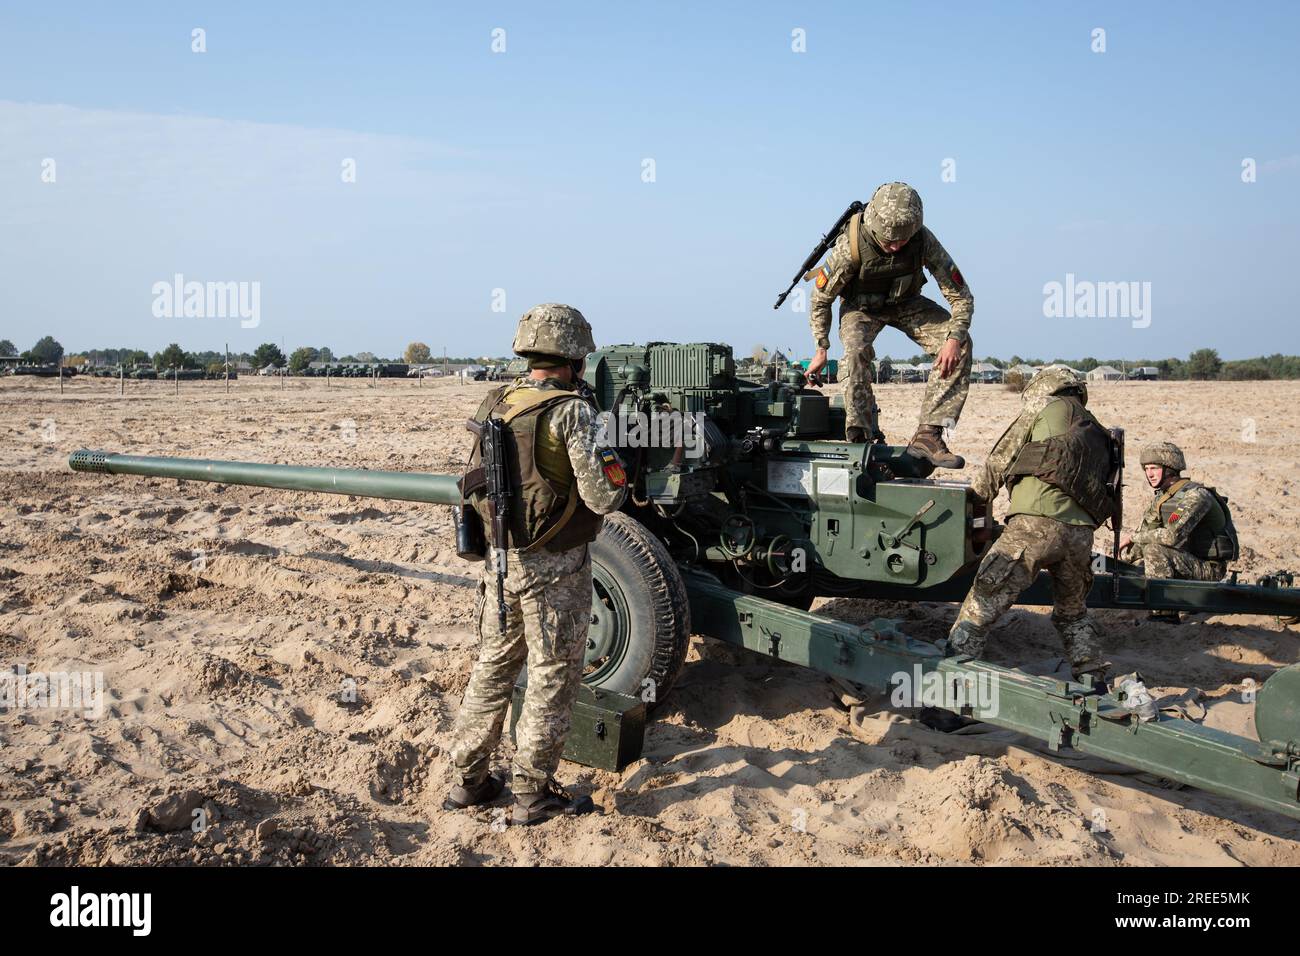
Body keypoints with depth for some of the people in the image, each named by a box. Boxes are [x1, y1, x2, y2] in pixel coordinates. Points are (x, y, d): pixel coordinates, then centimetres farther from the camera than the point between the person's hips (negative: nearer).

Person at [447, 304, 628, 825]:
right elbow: (604, 496, -18)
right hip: (554, 570, -6)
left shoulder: (494, 405, 3)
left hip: (499, 561, 6)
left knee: (492, 667, 19)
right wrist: (617, 471, 1)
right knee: (552, 679, 8)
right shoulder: (572, 412, -16)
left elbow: (475, 485, 9)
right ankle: (532, 795, 17)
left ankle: (466, 780, 28)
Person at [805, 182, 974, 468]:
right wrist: (821, 350, -14)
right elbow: (821, 298, -16)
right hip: (861, 306, -2)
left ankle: (928, 435, -23)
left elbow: (961, 295, -19)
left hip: (905, 303, 3)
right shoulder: (851, 245, -32)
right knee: (856, 351, -36)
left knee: (961, 345, -19)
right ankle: (858, 439, -27)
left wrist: (953, 338, -34)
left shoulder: (923, 240, -27)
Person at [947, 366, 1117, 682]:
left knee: (983, 603, -6)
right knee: (1072, 612, 26)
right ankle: (1094, 679, 25)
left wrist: (974, 500, 24)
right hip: (1081, 532, 7)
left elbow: (998, 463, 12)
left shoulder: (1045, 408, 12)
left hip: (1036, 523, -6)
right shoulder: (1097, 434, 30)